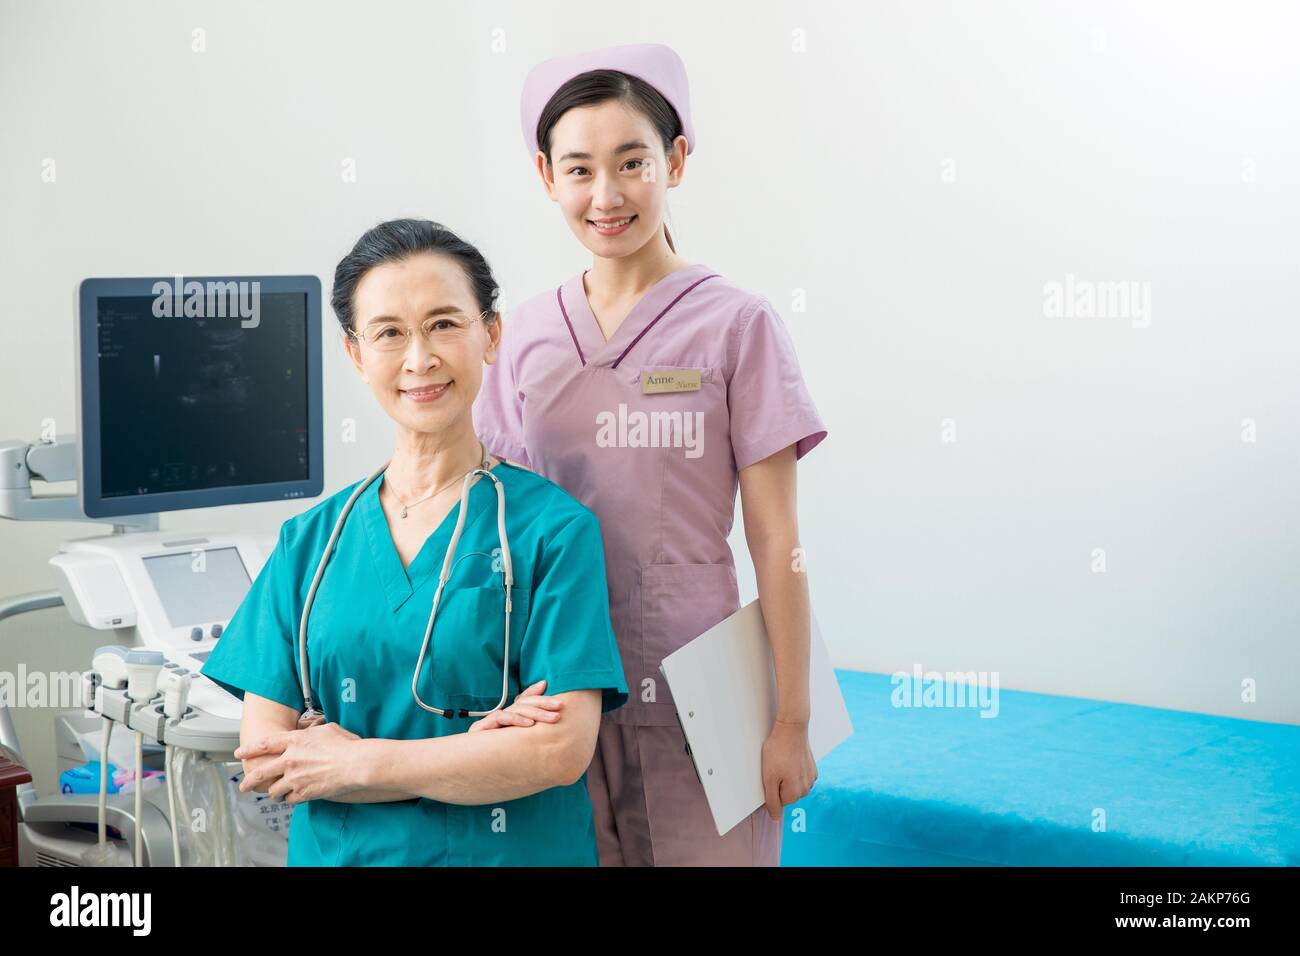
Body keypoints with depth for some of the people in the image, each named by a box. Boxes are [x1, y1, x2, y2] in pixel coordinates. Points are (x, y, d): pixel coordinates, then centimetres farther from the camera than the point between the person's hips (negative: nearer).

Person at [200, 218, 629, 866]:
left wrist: (355, 762, -12)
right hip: (338, 852, 3)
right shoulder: (310, 540, 1)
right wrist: (469, 753, -17)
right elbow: (261, 758, -5)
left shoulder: (553, 527, -9)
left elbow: (563, 750, -16)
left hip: (513, 851, -2)